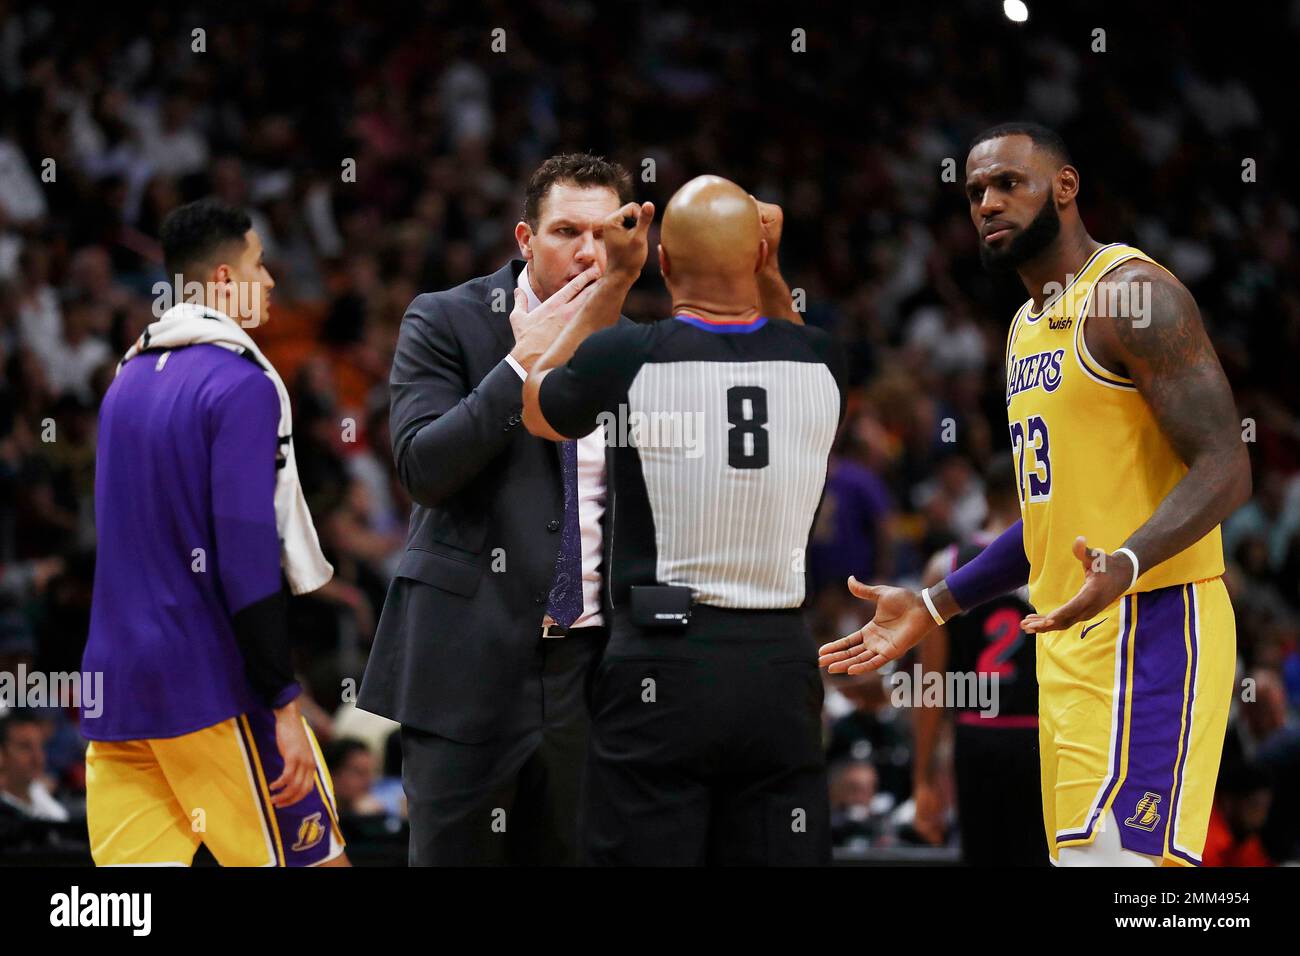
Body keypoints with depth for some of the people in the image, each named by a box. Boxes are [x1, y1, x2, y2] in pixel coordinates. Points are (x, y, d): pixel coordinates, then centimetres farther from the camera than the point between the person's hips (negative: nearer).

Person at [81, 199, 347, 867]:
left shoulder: (129, 378, 14)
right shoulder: (241, 384, -11)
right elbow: (246, 556, -18)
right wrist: (284, 705, -18)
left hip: (116, 682, 7)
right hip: (212, 685, -7)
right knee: (313, 859, 5)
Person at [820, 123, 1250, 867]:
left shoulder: (1133, 294, -11)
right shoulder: (1029, 329, 19)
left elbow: (1225, 470, -19)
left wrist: (1124, 566, -34)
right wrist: (933, 609, 23)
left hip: (1150, 623, -10)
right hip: (1069, 640, 10)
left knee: (1112, 857, -19)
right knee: (1079, 854, 7)